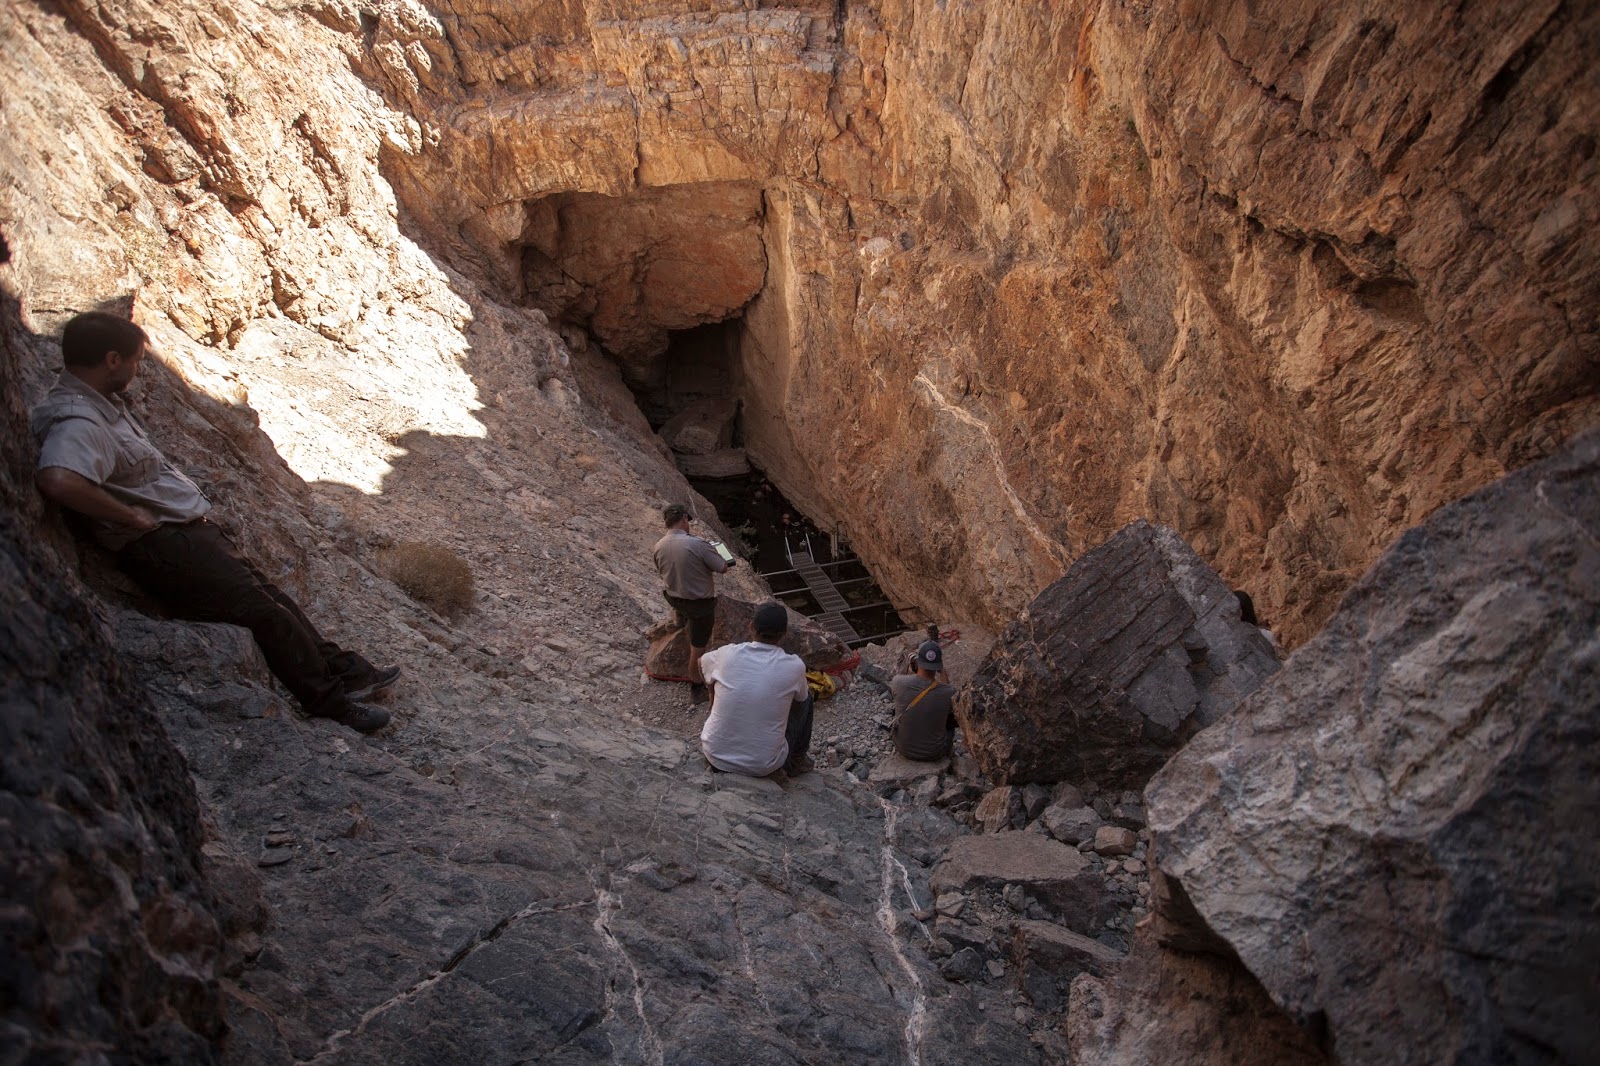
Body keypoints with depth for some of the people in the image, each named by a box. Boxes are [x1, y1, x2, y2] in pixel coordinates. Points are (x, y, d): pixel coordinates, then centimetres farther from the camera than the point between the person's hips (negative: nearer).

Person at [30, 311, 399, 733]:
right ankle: (329, 701, 0)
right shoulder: (77, 421, -22)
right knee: (265, 611, -10)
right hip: (162, 545, -11)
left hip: (189, 528, 11)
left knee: (270, 593, 12)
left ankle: (341, 670, 20)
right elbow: (57, 480, -41)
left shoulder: (99, 402, 12)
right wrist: (132, 516, -27)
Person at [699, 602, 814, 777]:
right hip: (763, 766, -2)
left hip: (715, 756, 2)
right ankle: (797, 759, 35)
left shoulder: (728, 654, -10)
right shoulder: (794, 667, -14)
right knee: (806, 698, 18)